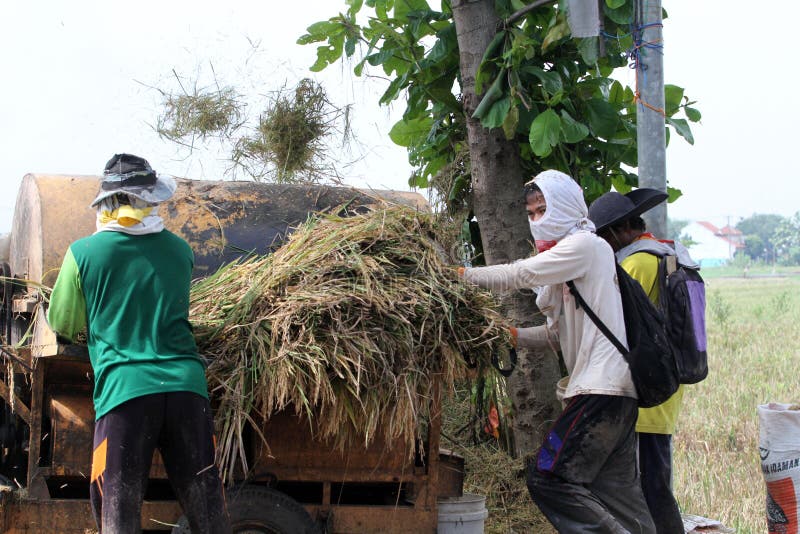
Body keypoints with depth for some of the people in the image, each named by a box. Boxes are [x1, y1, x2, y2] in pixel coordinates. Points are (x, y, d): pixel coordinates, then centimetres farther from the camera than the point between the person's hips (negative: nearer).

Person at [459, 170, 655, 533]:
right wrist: (515, 337, 13)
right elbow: (560, 328, 24)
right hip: (620, 391, 10)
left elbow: (519, 274, -14)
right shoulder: (569, 255, 23)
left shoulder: (584, 245, -7)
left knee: (547, 479, -13)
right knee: (616, 494, 9)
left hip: (601, 389, -10)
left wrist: (464, 275, -5)